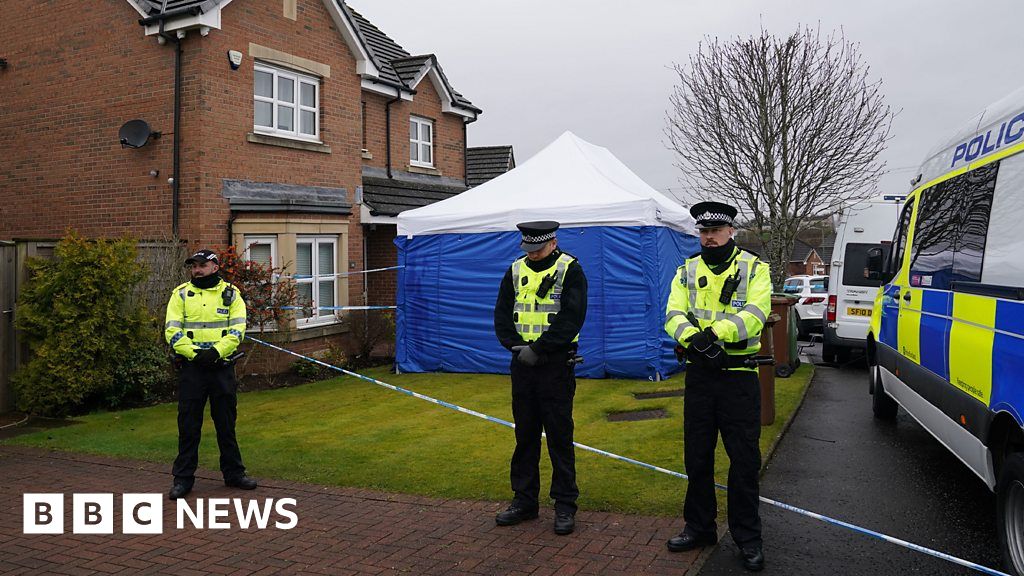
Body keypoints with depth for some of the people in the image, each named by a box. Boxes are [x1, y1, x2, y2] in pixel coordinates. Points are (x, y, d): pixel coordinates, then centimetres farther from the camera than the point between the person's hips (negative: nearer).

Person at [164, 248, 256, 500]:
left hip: (222, 367, 0)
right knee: (188, 425, 4)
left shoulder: (231, 294, 5)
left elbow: (237, 329, -4)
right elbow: (172, 330, -3)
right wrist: (193, 354, -16)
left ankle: (233, 473, 21)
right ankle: (183, 478, 14)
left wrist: (215, 351, -18)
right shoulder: (181, 294, 5)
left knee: (226, 423, 9)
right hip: (191, 367, 0)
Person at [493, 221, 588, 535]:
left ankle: (565, 506, 10)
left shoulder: (570, 270, -6)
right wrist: (515, 345, -10)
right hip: (522, 364, 5)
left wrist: (538, 349, -17)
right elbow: (502, 313, 7)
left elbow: (572, 317, -15)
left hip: (556, 364, -5)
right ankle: (524, 500, 23)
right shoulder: (516, 270, 10)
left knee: (559, 435, 0)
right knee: (525, 434, 12)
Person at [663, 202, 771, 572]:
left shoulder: (754, 269, -2)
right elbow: (674, 315, -6)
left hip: (739, 377, -3)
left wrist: (714, 332, -32)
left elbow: (754, 315, -18)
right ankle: (699, 527, 28)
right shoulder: (687, 271, 8)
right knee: (697, 457, 12)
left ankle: (747, 538, 18)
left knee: (744, 460, 3)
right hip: (699, 375, 3)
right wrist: (696, 339, -27)